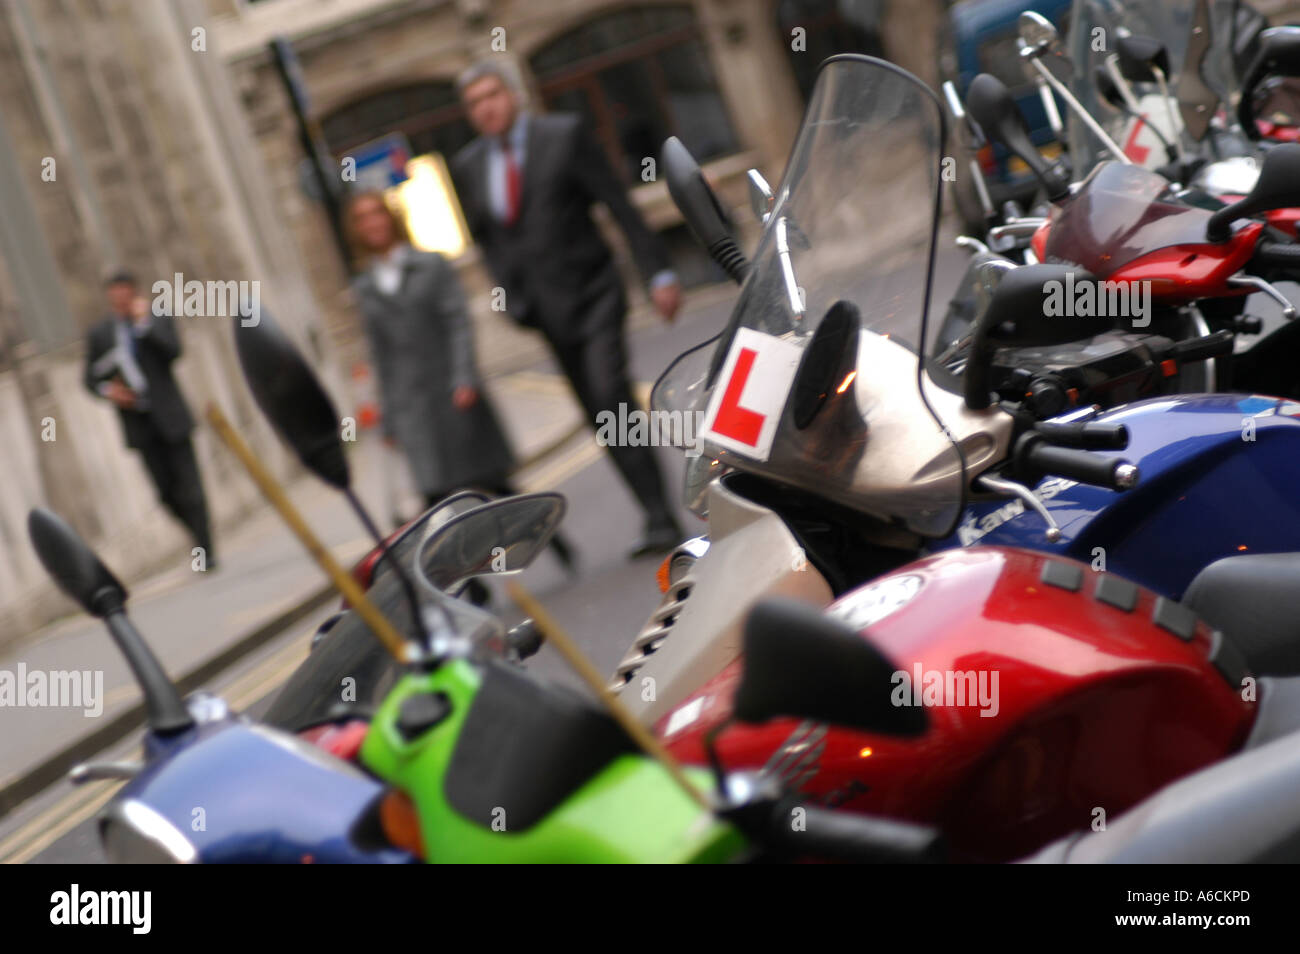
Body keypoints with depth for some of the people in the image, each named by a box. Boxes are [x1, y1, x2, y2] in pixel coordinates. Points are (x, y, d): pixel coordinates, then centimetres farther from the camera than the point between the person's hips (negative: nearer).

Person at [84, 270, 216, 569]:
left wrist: (144, 321, -13)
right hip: (138, 421, 2)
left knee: (189, 486, -7)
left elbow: (173, 350, -12)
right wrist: (107, 390, -7)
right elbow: (91, 378, 13)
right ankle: (198, 534, 21)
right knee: (167, 493, 2)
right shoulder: (99, 335, 11)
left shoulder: (158, 319, 5)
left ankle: (206, 550, -3)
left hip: (170, 417, -2)